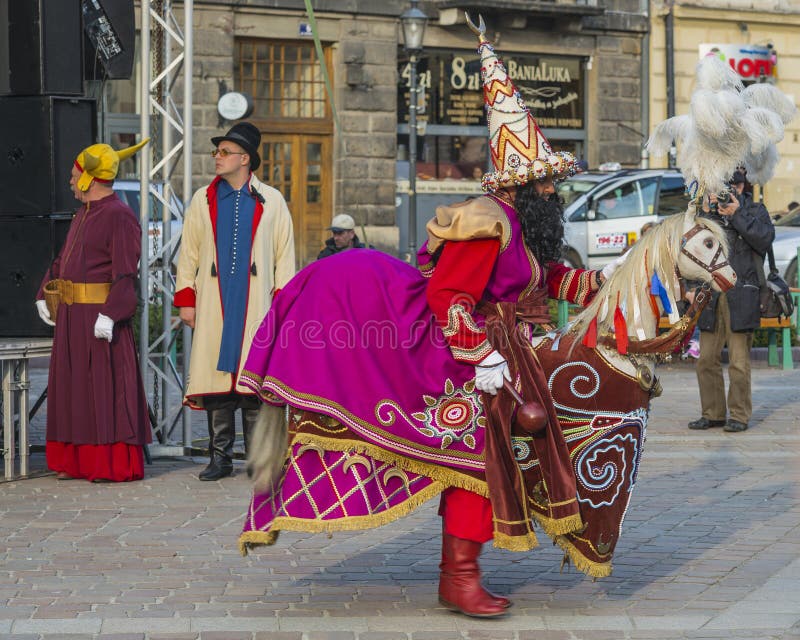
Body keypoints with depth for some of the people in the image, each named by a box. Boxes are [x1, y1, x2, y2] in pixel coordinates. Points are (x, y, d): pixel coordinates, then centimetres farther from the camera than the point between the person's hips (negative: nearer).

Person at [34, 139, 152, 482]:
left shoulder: (120, 217, -12)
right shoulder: (83, 214, 17)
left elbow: (125, 273, -19)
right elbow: (62, 260, 23)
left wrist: (110, 315, -26)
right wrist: (44, 295, 13)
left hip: (100, 316, -9)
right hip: (70, 315, 9)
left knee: (107, 387, -6)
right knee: (72, 386, 12)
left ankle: (116, 464, -2)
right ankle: (76, 460, 19)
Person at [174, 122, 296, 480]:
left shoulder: (271, 202, 7)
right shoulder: (203, 200, 12)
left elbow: (284, 255, 8)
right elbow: (188, 253, 13)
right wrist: (185, 299, 6)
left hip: (256, 306, -2)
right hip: (213, 306, 2)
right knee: (216, 378, 1)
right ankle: (220, 457, 8)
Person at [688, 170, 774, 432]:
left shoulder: (755, 211, 7)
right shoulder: (709, 213, 15)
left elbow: (765, 238, -11)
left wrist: (737, 215, -13)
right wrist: (706, 214, -9)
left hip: (741, 296, -4)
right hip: (711, 296, 4)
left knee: (739, 361, -5)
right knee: (707, 359, 3)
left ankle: (739, 415, 2)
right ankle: (713, 413, 13)